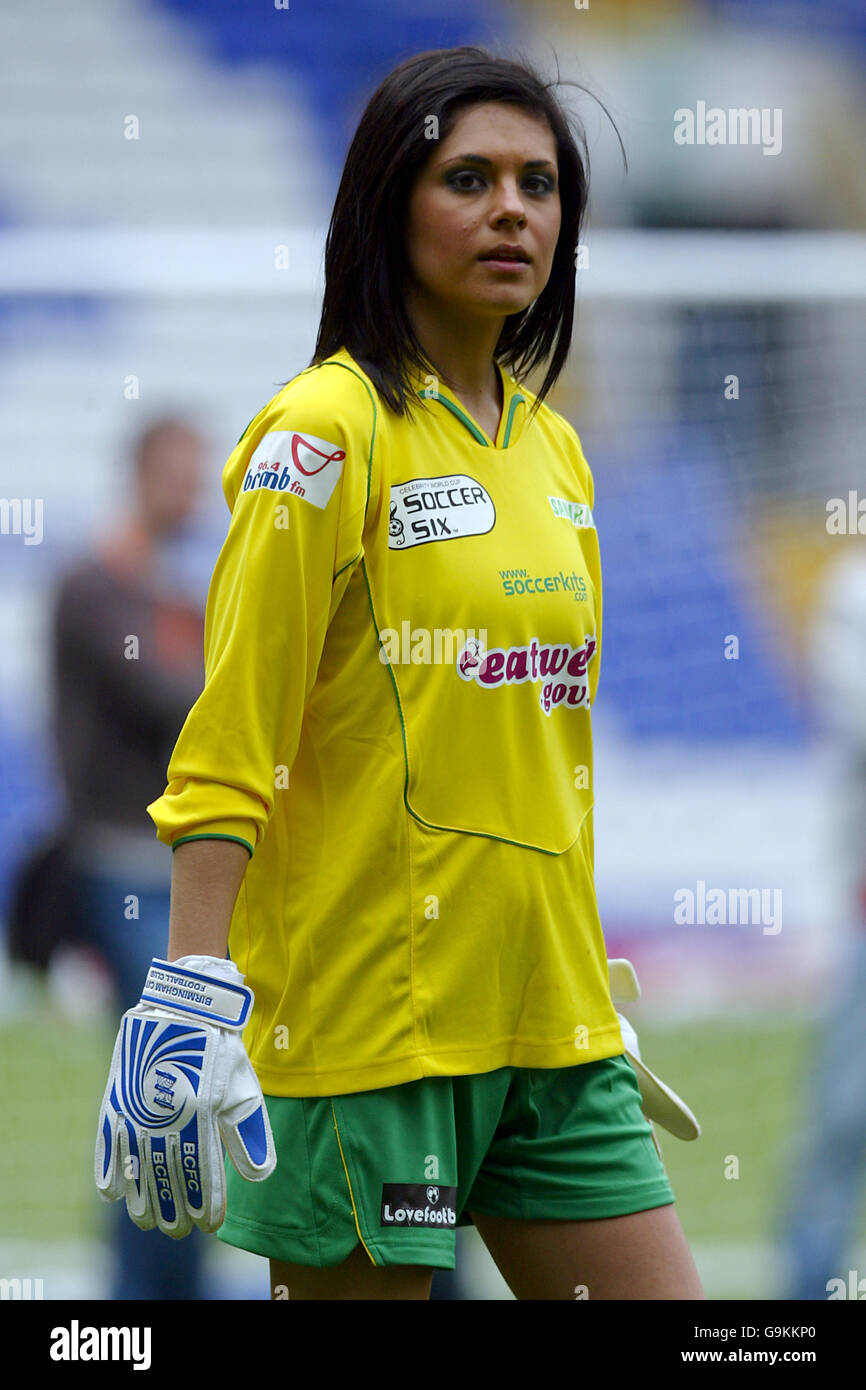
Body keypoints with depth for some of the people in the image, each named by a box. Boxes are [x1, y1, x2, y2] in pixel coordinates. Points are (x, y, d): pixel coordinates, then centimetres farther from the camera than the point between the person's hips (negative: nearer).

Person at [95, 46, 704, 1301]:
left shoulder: (554, 446, 13)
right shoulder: (329, 431, -9)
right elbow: (227, 749, -13)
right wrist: (193, 998, -21)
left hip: (550, 1021, 7)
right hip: (369, 1024, -7)